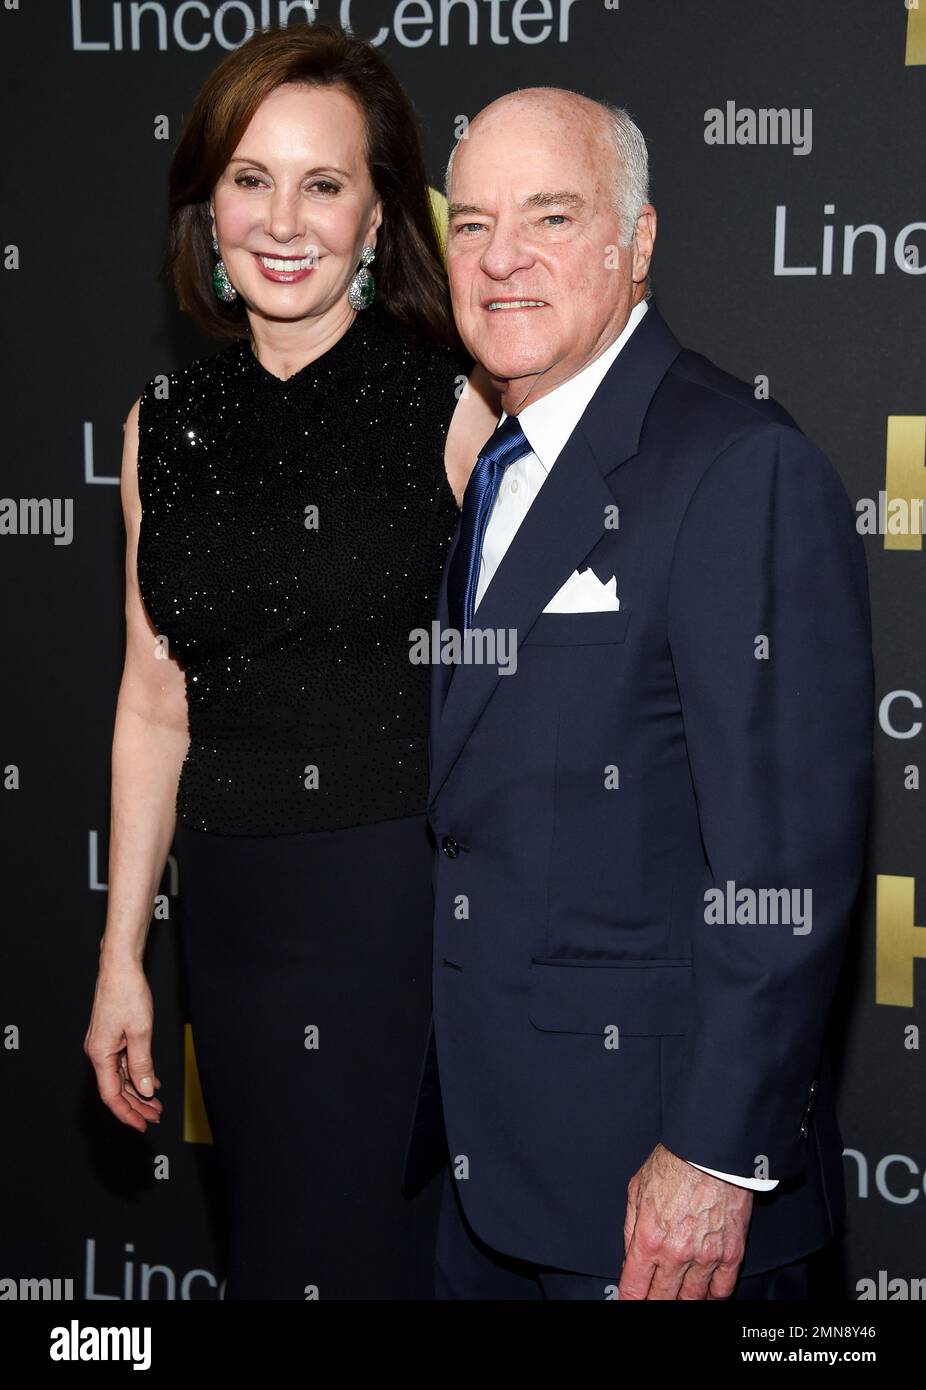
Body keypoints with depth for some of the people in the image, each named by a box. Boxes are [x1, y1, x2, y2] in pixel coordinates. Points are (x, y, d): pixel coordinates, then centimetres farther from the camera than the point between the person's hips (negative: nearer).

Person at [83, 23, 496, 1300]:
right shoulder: (166, 423, 6)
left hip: (420, 905, -4)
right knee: (272, 1240, 15)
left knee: (370, 1253, 3)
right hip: (236, 911, 4)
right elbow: (155, 698, 10)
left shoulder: (453, 407, -5)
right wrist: (121, 956, 10)